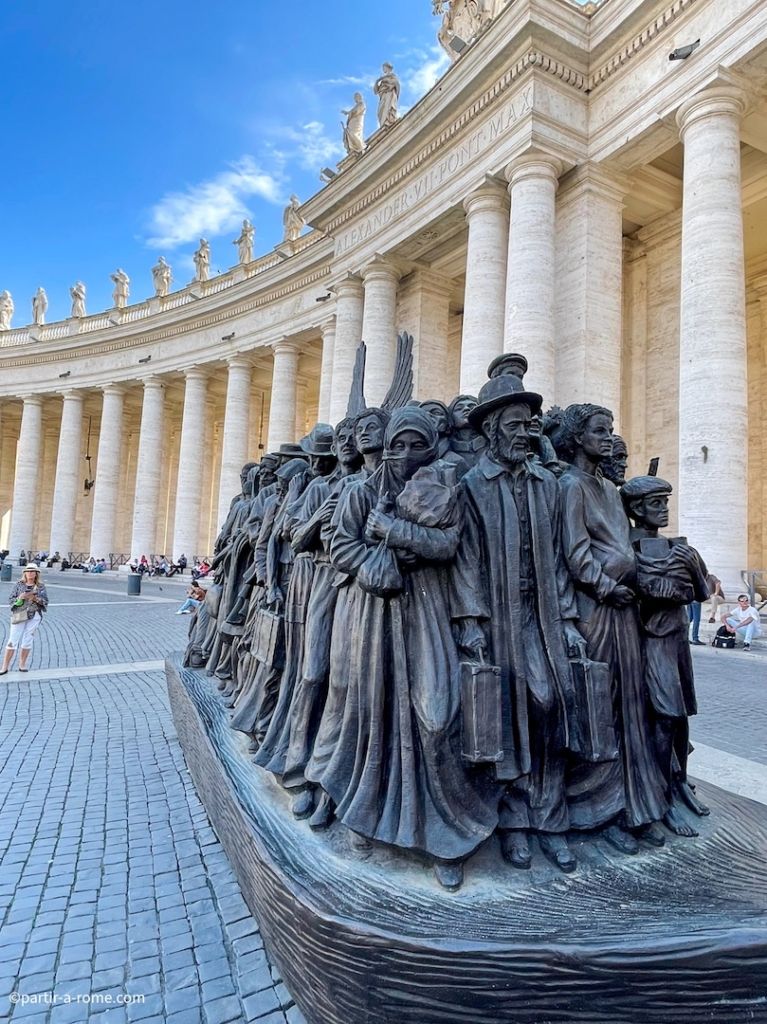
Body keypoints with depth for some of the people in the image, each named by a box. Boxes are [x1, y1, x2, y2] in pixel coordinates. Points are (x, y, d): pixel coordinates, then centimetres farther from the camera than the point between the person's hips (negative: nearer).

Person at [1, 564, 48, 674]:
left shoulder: (41, 586, 6)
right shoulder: (19, 585, 5)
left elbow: (45, 601, 4)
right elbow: (10, 598, 4)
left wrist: (35, 598, -13)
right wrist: (20, 598, -15)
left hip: (34, 615, 1)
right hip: (19, 615, -1)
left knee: (27, 641, 3)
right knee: (13, 641, -1)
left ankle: (22, 665, 15)